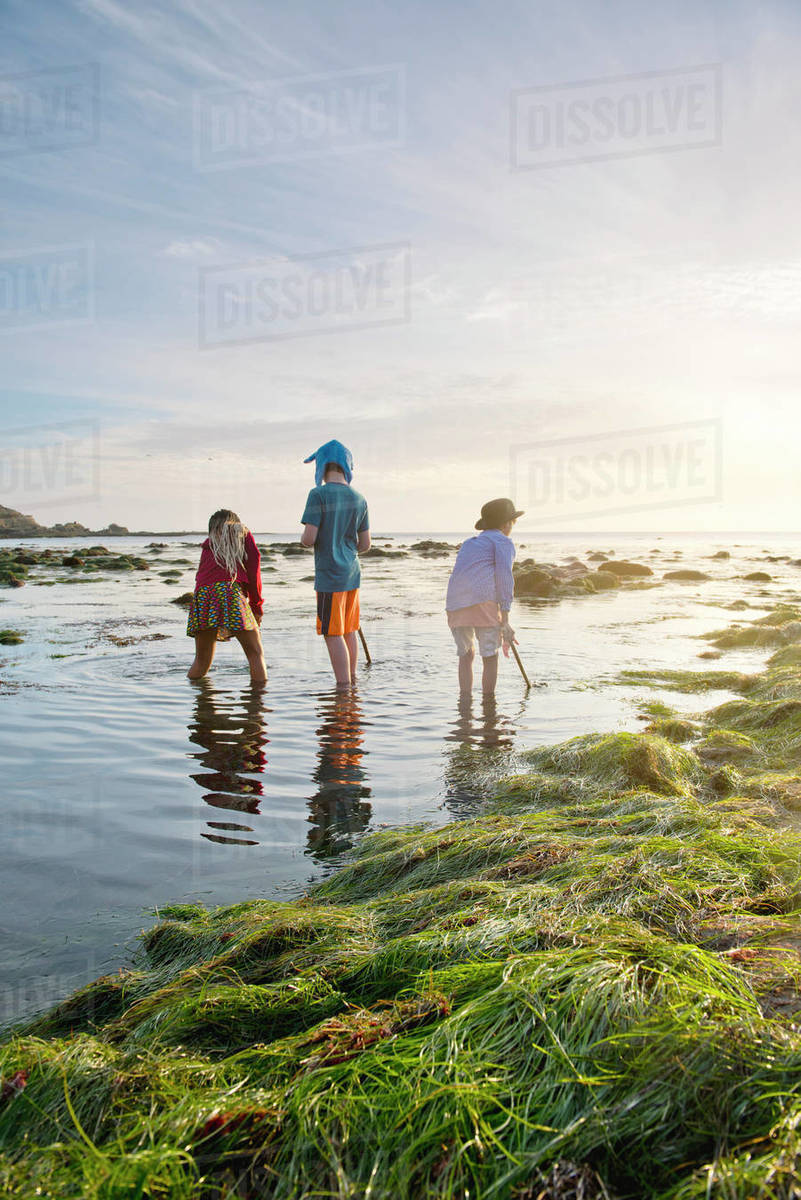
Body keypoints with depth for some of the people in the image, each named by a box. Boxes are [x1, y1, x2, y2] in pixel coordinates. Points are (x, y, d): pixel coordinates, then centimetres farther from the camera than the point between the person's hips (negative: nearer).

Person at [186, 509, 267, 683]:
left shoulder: (208, 544, 31)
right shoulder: (244, 535, 23)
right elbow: (254, 571, 12)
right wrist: (257, 607, 17)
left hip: (203, 594, 4)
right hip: (231, 592, -4)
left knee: (201, 660, 15)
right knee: (255, 653, 2)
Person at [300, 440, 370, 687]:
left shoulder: (319, 494, -12)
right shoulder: (359, 499, 7)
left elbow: (309, 538, -18)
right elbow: (365, 544, 9)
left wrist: (303, 538, 5)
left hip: (330, 576, -7)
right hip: (352, 574, 7)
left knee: (333, 634, -2)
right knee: (349, 631, 17)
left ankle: (344, 687, -2)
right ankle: (352, 680, 26)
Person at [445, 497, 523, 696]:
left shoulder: (468, 543, 32)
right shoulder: (503, 541, 11)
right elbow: (504, 575, -6)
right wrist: (505, 621, -9)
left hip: (454, 604, 6)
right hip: (483, 601, -6)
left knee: (466, 654, 21)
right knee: (490, 657, 7)